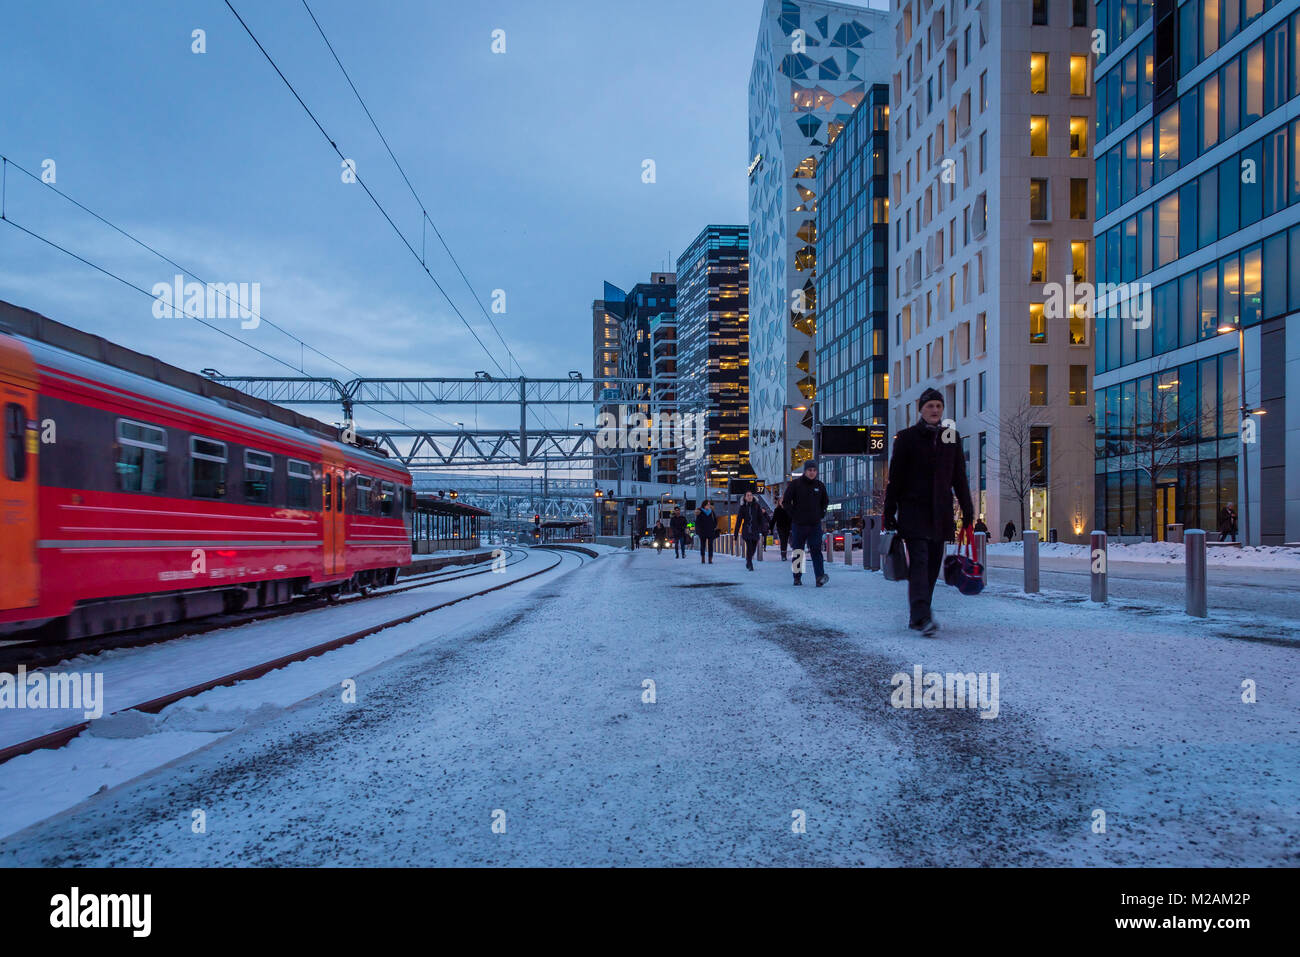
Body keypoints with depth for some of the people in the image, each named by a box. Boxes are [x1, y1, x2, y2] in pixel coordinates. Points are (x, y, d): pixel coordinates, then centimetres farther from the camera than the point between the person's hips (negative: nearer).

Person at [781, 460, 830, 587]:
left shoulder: (819, 486, 9)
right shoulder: (795, 484, -2)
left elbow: (825, 501, 24)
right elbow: (785, 501, 0)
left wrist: (821, 514, 11)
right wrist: (793, 514, -5)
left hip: (815, 525, 2)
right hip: (798, 524, -2)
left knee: (816, 550, -10)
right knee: (798, 552, 5)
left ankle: (820, 576, -19)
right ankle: (797, 577, 14)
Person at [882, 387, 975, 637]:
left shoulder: (952, 438, 13)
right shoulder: (906, 437, 2)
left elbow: (959, 476, 16)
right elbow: (895, 477, 0)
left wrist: (967, 509, 11)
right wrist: (889, 511, -3)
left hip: (941, 513, 5)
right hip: (913, 511, -4)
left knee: (933, 564, 6)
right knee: (919, 561, -15)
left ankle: (918, 616, 15)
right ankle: (922, 616, -23)